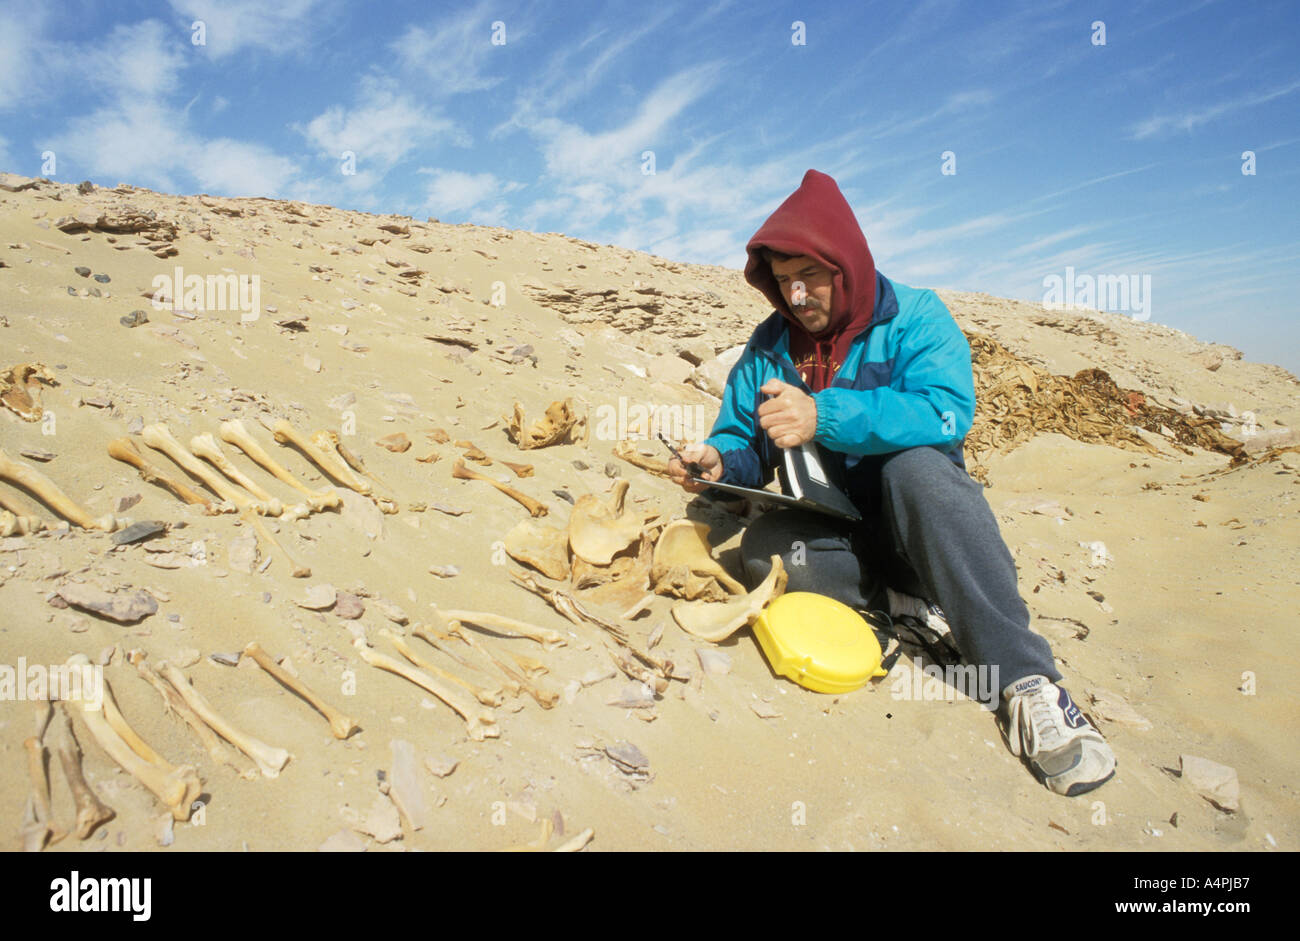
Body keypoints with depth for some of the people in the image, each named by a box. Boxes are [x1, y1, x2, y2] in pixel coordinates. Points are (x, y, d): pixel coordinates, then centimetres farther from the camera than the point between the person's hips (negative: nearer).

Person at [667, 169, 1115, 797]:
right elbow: (744, 441, 3)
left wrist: (823, 417, -38)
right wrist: (718, 462, -22)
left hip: (917, 524, -3)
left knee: (914, 466, -37)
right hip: (837, 530, 3)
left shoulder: (914, 318, -8)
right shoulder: (769, 346, 4)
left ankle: (1024, 680, -39)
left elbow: (946, 410, -27)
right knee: (763, 547, -28)